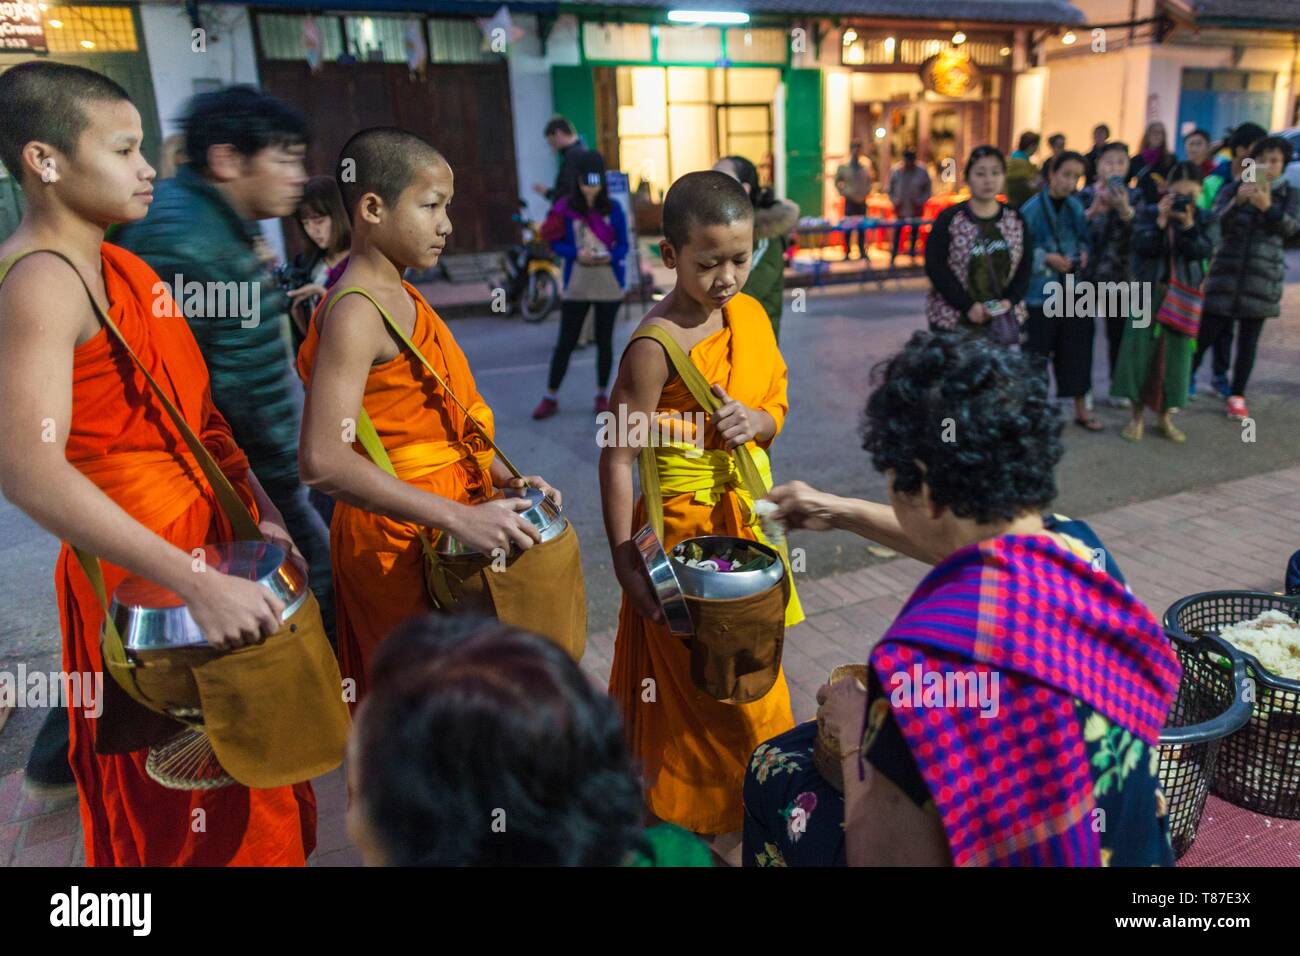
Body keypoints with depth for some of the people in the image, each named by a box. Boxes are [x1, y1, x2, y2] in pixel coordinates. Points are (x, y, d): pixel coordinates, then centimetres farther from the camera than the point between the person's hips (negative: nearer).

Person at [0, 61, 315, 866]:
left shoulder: (123, 267, 10)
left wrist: (261, 511, 4)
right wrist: (197, 583, -36)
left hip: (219, 547, 8)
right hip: (143, 580, -8)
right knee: (180, 818, 10)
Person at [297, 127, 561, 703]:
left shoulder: (402, 298, 10)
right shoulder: (355, 315, -20)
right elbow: (323, 462, -30)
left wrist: (502, 479, 2)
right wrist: (459, 517, -33)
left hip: (445, 528, 9)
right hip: (399, 540, -9)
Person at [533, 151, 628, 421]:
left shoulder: (613, 209, -1)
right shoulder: (565, 208, -3)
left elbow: (623, 244, 2)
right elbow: (556, 243, -1)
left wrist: (610, 256, -19)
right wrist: (576, 253, -19)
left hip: (609, 285, 1)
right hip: (576, 285, -1)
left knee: (604, 341, 10)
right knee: (565, 342, 3)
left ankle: (602, 396, 23)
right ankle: (550, 398, 12)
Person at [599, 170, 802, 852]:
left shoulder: (750, 316, 2)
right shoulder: (656, 346, -20)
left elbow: (777, 406, 10)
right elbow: (616, 458, -19)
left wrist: (755, 422, -14)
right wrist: (626, 562, -20)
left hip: (747, 519, 7)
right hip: (688, 527, -7)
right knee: (697, 682, 7)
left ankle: (743, 803, 44)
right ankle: (693, 817, 31)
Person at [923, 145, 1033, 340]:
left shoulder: (1016, 220, 8)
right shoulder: (949, 219, -4)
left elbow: (1025, 266, 9)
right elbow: (935, 267, -9)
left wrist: (1010, 301, -8)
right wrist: (968, 306, -14)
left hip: (1005, 319, 4)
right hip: (953, 320, -4)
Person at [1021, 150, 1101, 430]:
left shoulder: (1076, 206, 7)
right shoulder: (1031, 208, -10)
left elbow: (1084, 239, 17)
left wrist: (1084, 253, -4)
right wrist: (1046, 258, -18)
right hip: (1041, 292, -5)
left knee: (1077, 349, 10)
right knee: (1036, 352, 0)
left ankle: (1080, 409, 22)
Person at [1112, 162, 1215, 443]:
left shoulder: (1203, 219, 2)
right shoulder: (1150, 212, -1)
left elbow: (1202, 251, -11)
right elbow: (1141, 246, -12)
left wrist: (1188, 224, -22)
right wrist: (1161, 221, -21)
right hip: (1149, 293, -1)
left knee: (1175, 354, 5)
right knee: (1141, 351, -2)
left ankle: (1165, 417, 19)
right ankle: (1137, 416, 11)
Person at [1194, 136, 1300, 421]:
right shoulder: (1233, 189, 5)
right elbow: (1215, 222, -10)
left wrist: (1268, 207, -29)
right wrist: (1237, 201, -28)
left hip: (1263, 277, 1)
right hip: (1225, 272, -1)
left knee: (1248, 339, 5)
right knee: (1206, 332, -3)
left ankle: (1237, 395, 13)